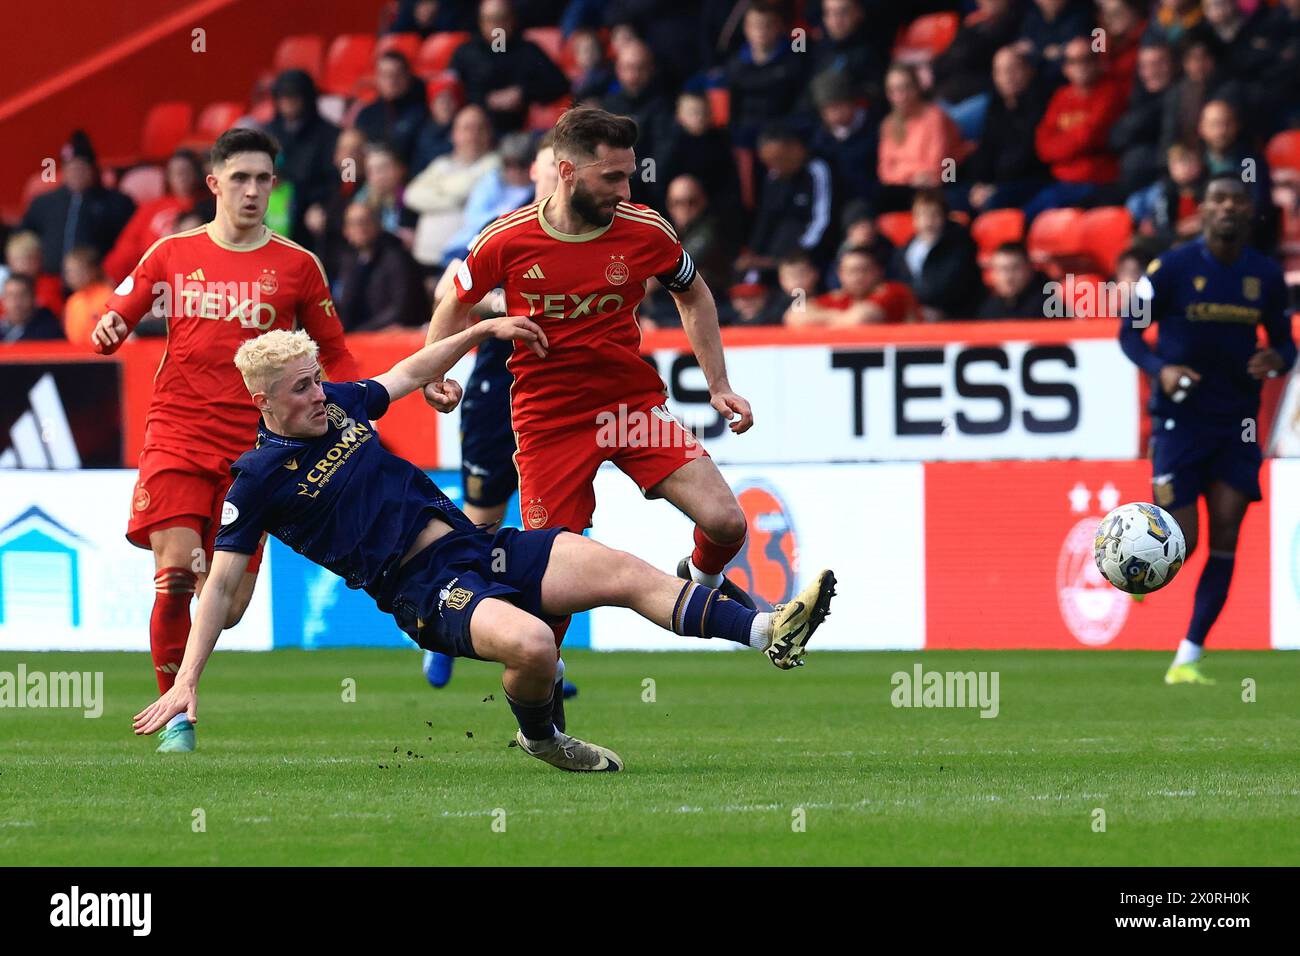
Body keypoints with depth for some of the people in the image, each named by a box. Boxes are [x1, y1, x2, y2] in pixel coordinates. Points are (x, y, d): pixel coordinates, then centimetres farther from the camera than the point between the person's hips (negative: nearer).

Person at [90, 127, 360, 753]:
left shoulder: (297, 266, 7)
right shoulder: (172, 255, 8)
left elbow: (334, 354, 14)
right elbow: (117, 316, 14)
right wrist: (107, 330, -10)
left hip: (253, 451, 1)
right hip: (176, 438, -1)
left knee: (226, 606, -5)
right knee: (176, 571, -20)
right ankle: (176, 717, -6)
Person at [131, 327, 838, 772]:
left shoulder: (339, 404, 11)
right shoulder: (259, 478, -7)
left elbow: (413, 373, 31)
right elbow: (222, 584, -6)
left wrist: (482, 331, 23)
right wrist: (186, 681, -12)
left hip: (474, 545, 7)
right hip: (423, 591, -7)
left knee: (627, 573, -8)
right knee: (532, 645, -35)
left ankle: (768, 632, -11)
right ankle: (540, 737, -4)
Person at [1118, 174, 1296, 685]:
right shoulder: (1172, 268, -7)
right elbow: (1130, 331, 0)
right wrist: (1160, 369, -19)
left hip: (1237, 422, 3)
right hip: (1180, 418, -3)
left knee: (1225, 541, -6)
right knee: (1181, 542, -10)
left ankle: (1187, 659, -1)